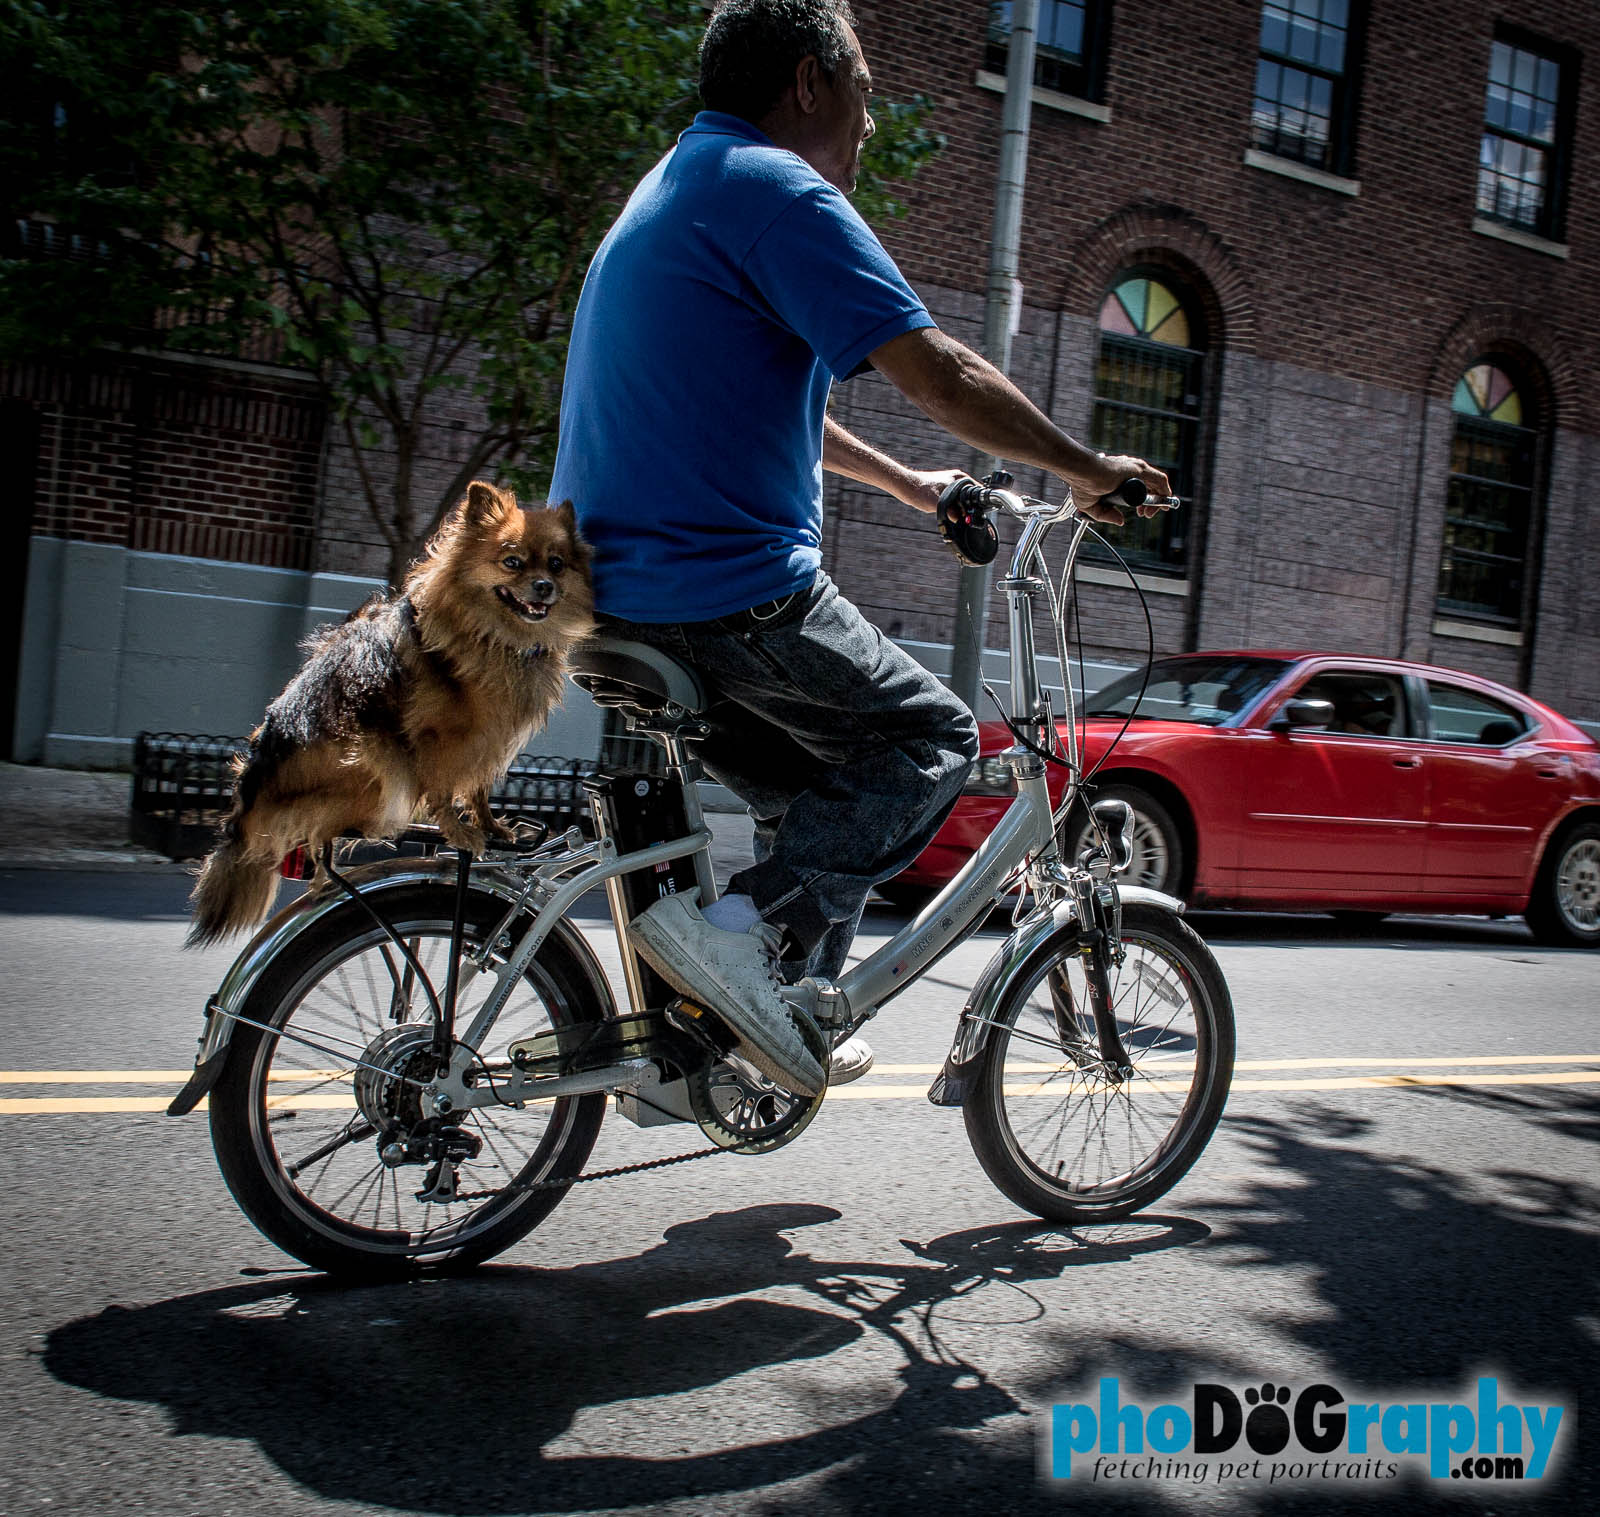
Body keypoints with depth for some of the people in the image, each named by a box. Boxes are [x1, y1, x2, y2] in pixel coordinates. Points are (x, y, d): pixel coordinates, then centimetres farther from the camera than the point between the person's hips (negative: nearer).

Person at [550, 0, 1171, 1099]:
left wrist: (909, 484, 34)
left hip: (620, 590, 10)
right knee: (933, 740, 3)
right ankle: (742, 933, -9)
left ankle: (790, 1025, 21)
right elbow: (938, 373, -16)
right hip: (730, 589, -10)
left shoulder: (673, 190, 23)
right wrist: (1089, 471, -3)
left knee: (819, 785, 20)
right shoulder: (776, 188, -10)